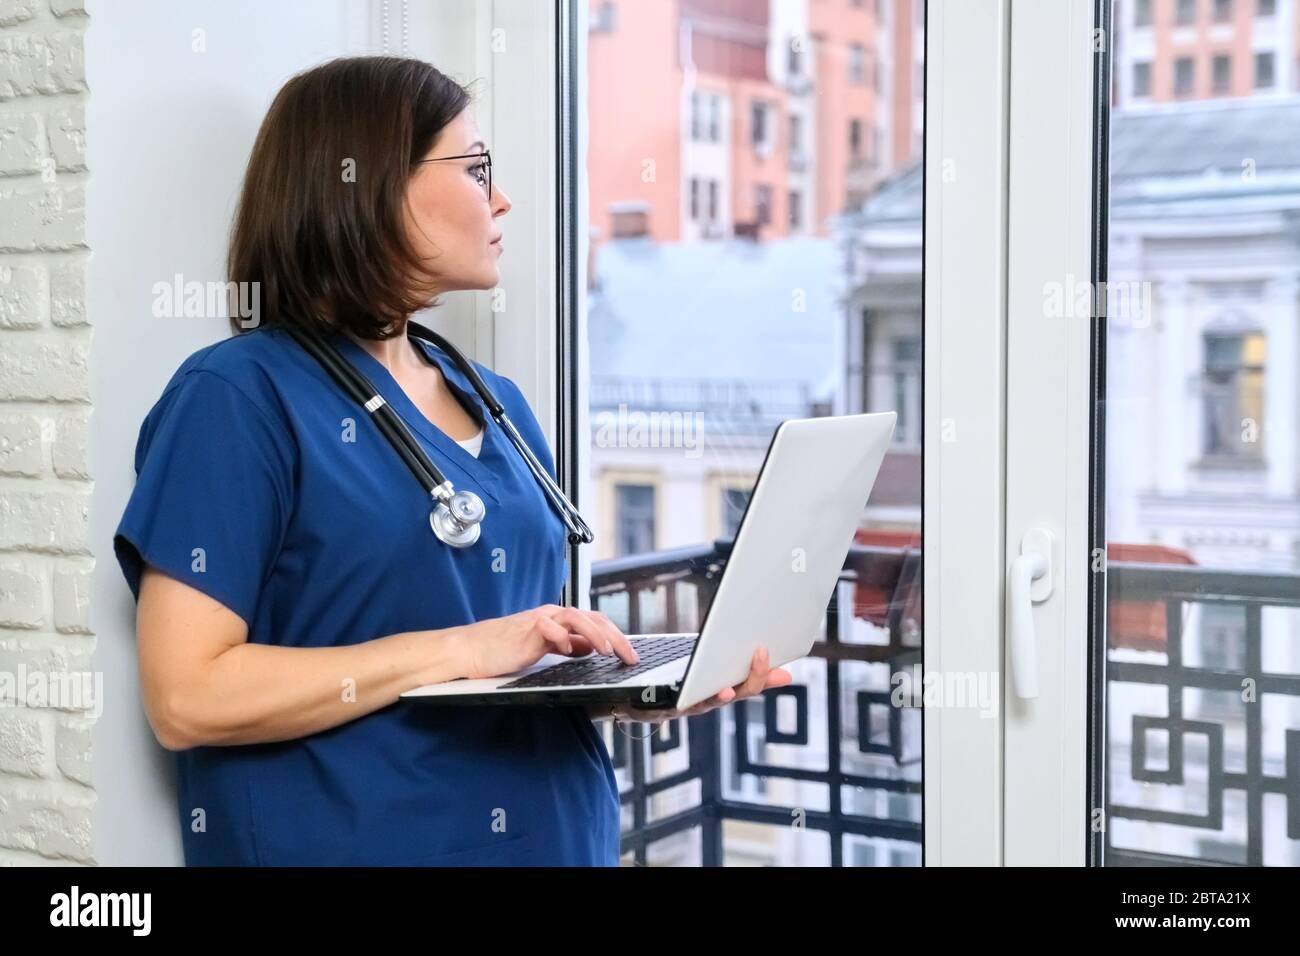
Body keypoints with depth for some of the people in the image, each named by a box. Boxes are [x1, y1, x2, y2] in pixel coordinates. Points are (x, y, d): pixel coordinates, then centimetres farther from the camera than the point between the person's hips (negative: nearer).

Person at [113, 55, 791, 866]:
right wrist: (459, 650, -22)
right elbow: (187, 696, -18)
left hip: (552, 834, 7)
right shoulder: (238, 397, -12)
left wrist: (636, 683, -3)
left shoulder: (496, 403, 10)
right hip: (358, 844, -7)